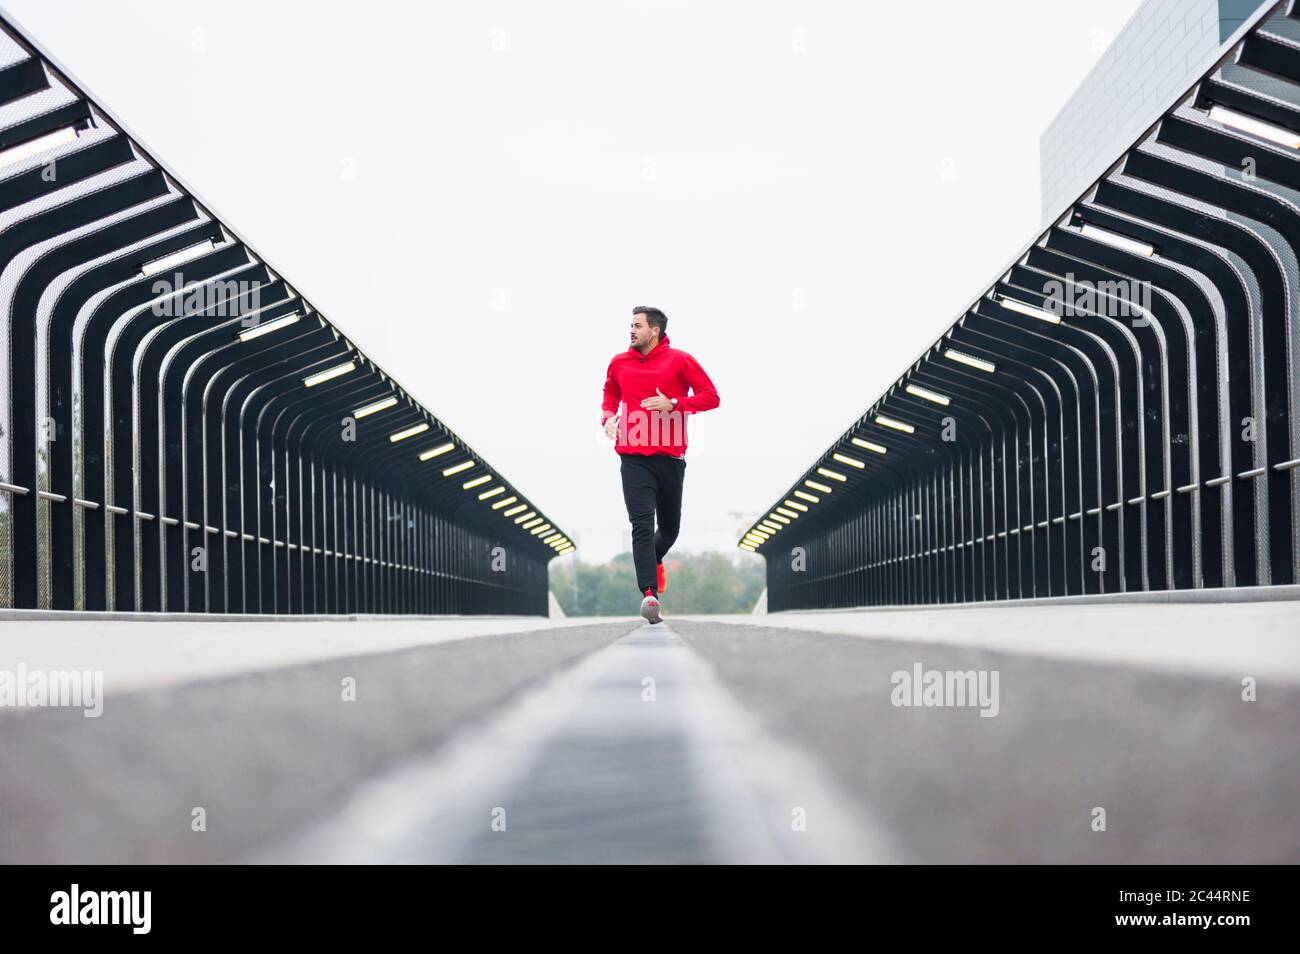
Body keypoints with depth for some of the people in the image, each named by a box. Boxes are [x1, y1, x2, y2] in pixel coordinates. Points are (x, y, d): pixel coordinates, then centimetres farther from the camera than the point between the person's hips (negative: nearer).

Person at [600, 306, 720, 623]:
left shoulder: (679, 360, -1)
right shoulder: (619, 363, 8)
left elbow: (711, 396, -3)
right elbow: (610, 395, 27)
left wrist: (673, 404, -15)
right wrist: (607, 417, 7)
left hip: (670, 458, 0)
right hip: (634, 458, 0)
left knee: (670, 528, 14)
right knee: (642, 525, -15)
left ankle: (653, 561, 47)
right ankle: (649, 594, -21)